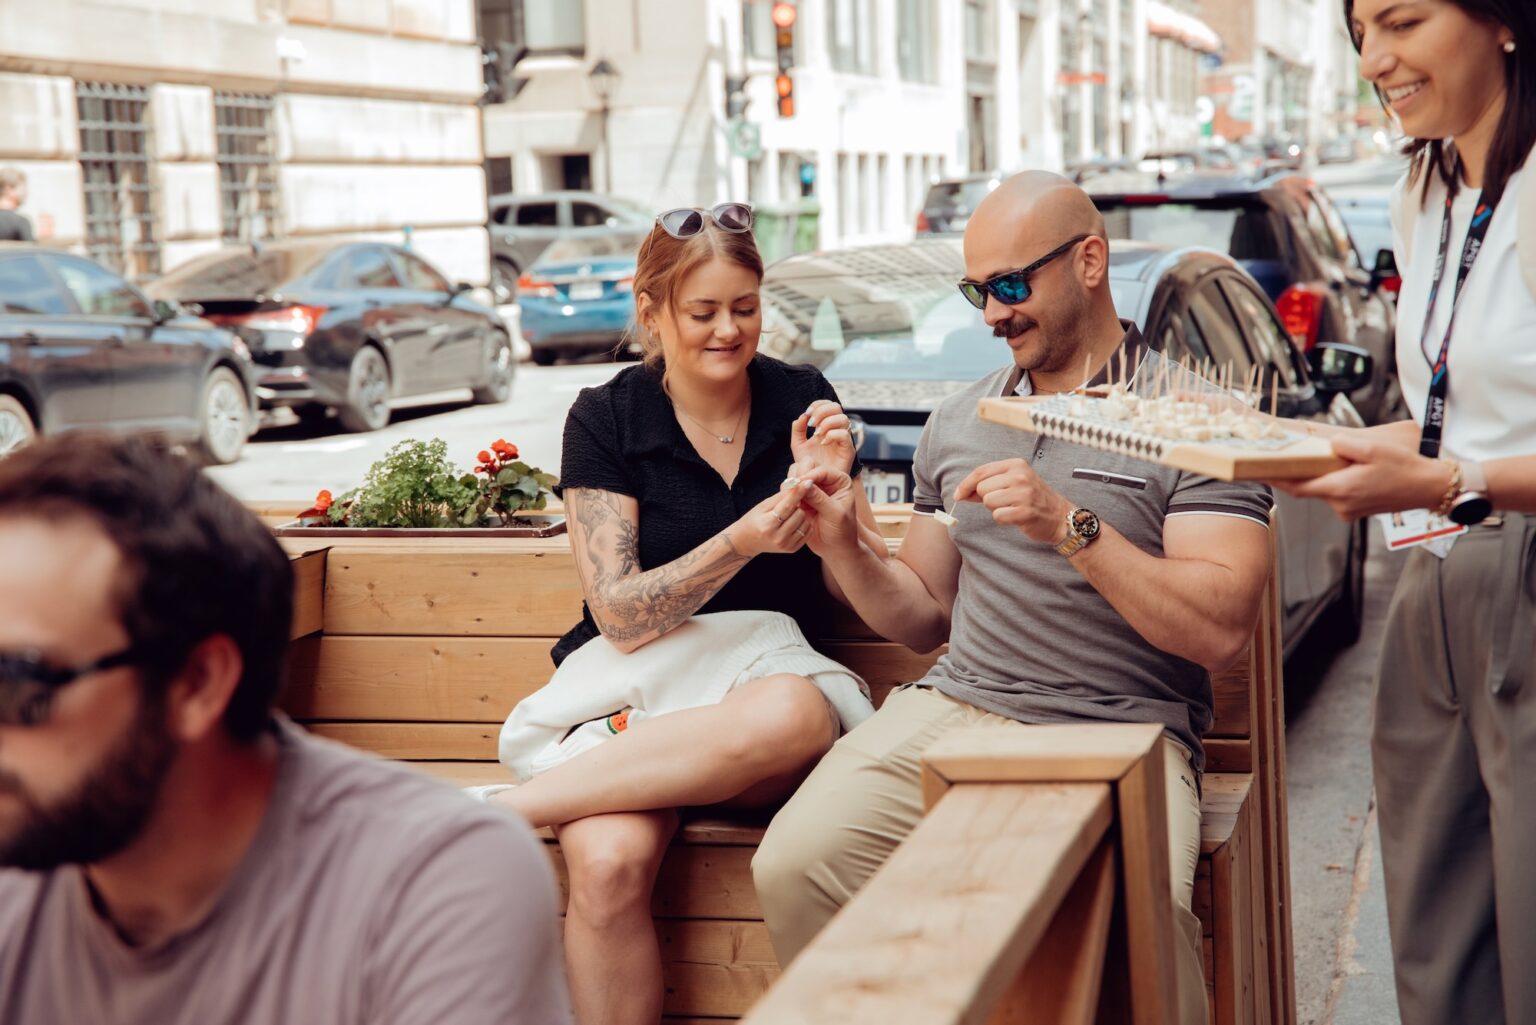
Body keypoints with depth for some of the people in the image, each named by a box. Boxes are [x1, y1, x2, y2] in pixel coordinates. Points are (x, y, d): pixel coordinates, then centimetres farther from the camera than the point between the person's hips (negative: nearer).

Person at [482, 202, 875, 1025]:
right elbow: (622, 616, -8)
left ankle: (494, 810, -28)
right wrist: (743, 540, -21)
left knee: (790, 713, -38)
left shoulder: (802, 401, 6)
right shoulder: (606, 419, 0)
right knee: (607, 863, -36)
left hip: (769, 671, 2)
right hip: (634, 681, -2)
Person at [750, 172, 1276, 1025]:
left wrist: (1069, 527, -17)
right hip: (954, 711, 4)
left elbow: (1223, 632, -9)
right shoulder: (959, 422, 19)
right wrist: (847, 548, 3)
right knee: (793, 865, -21)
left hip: (1122, 733, -4)